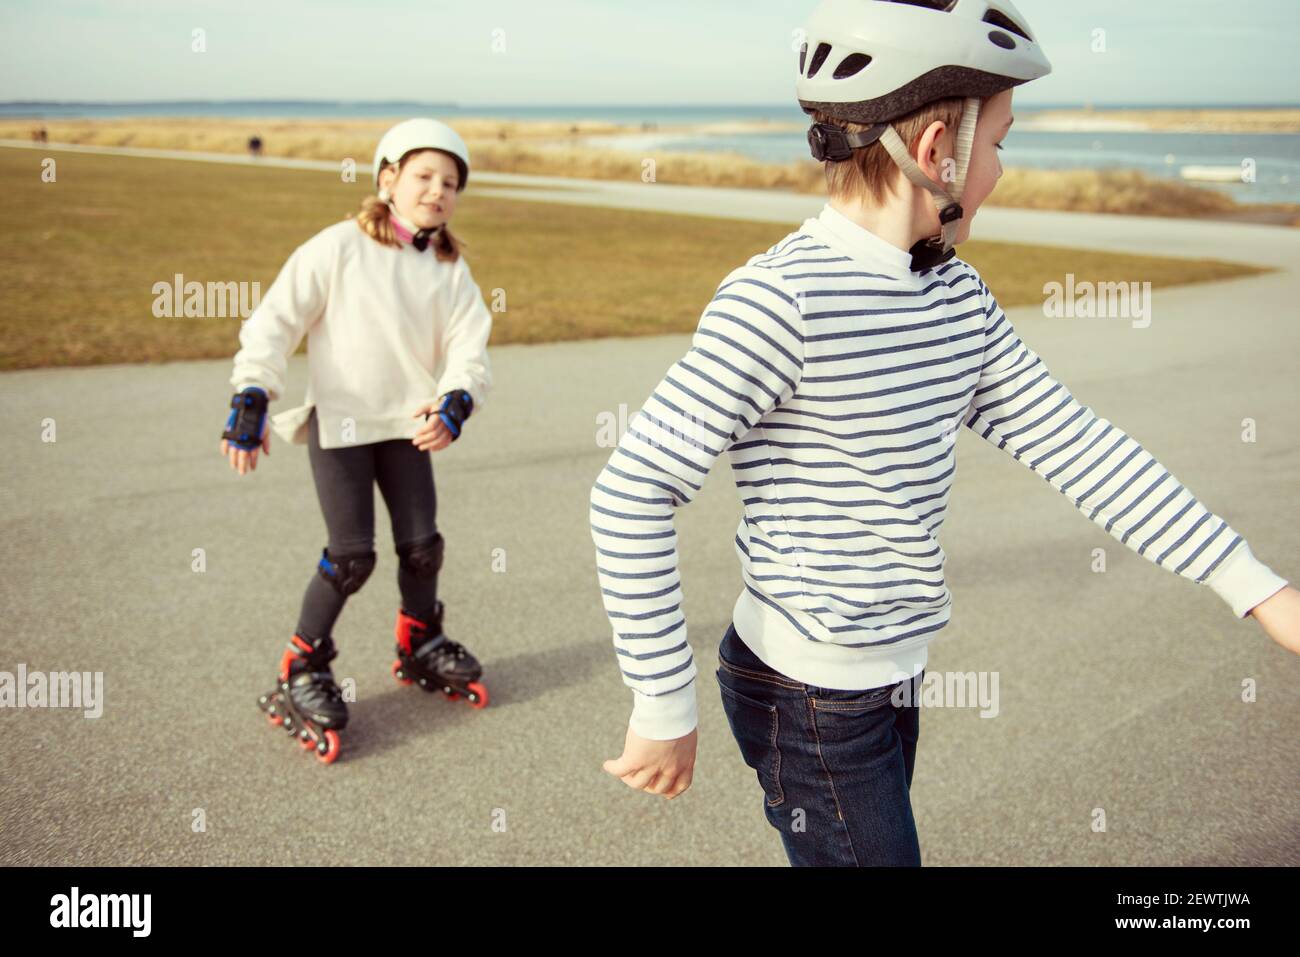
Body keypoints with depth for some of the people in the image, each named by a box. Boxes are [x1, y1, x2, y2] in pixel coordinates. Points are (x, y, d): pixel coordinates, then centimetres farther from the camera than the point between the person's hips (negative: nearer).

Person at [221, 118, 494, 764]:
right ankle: (300, 674, 9)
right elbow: (276, 319, -10)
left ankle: (421, 646, 33)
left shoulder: (450, 270, 3)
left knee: (422, 545, 6)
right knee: (352, 556, -8)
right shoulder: (339, 248, -10)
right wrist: (251, 398, -17)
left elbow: (468, 350, -6)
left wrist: (454, 404, -25)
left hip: (406, 424, 5)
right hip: (338, 421, -4)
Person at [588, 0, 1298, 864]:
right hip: (809, 696, -8)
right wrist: (664, 710, -17)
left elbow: (1073, 442, 4)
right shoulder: (781, 299, -22)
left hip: (891, 680, 8)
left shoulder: (958, 298, 4)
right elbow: (631, 497, -22)